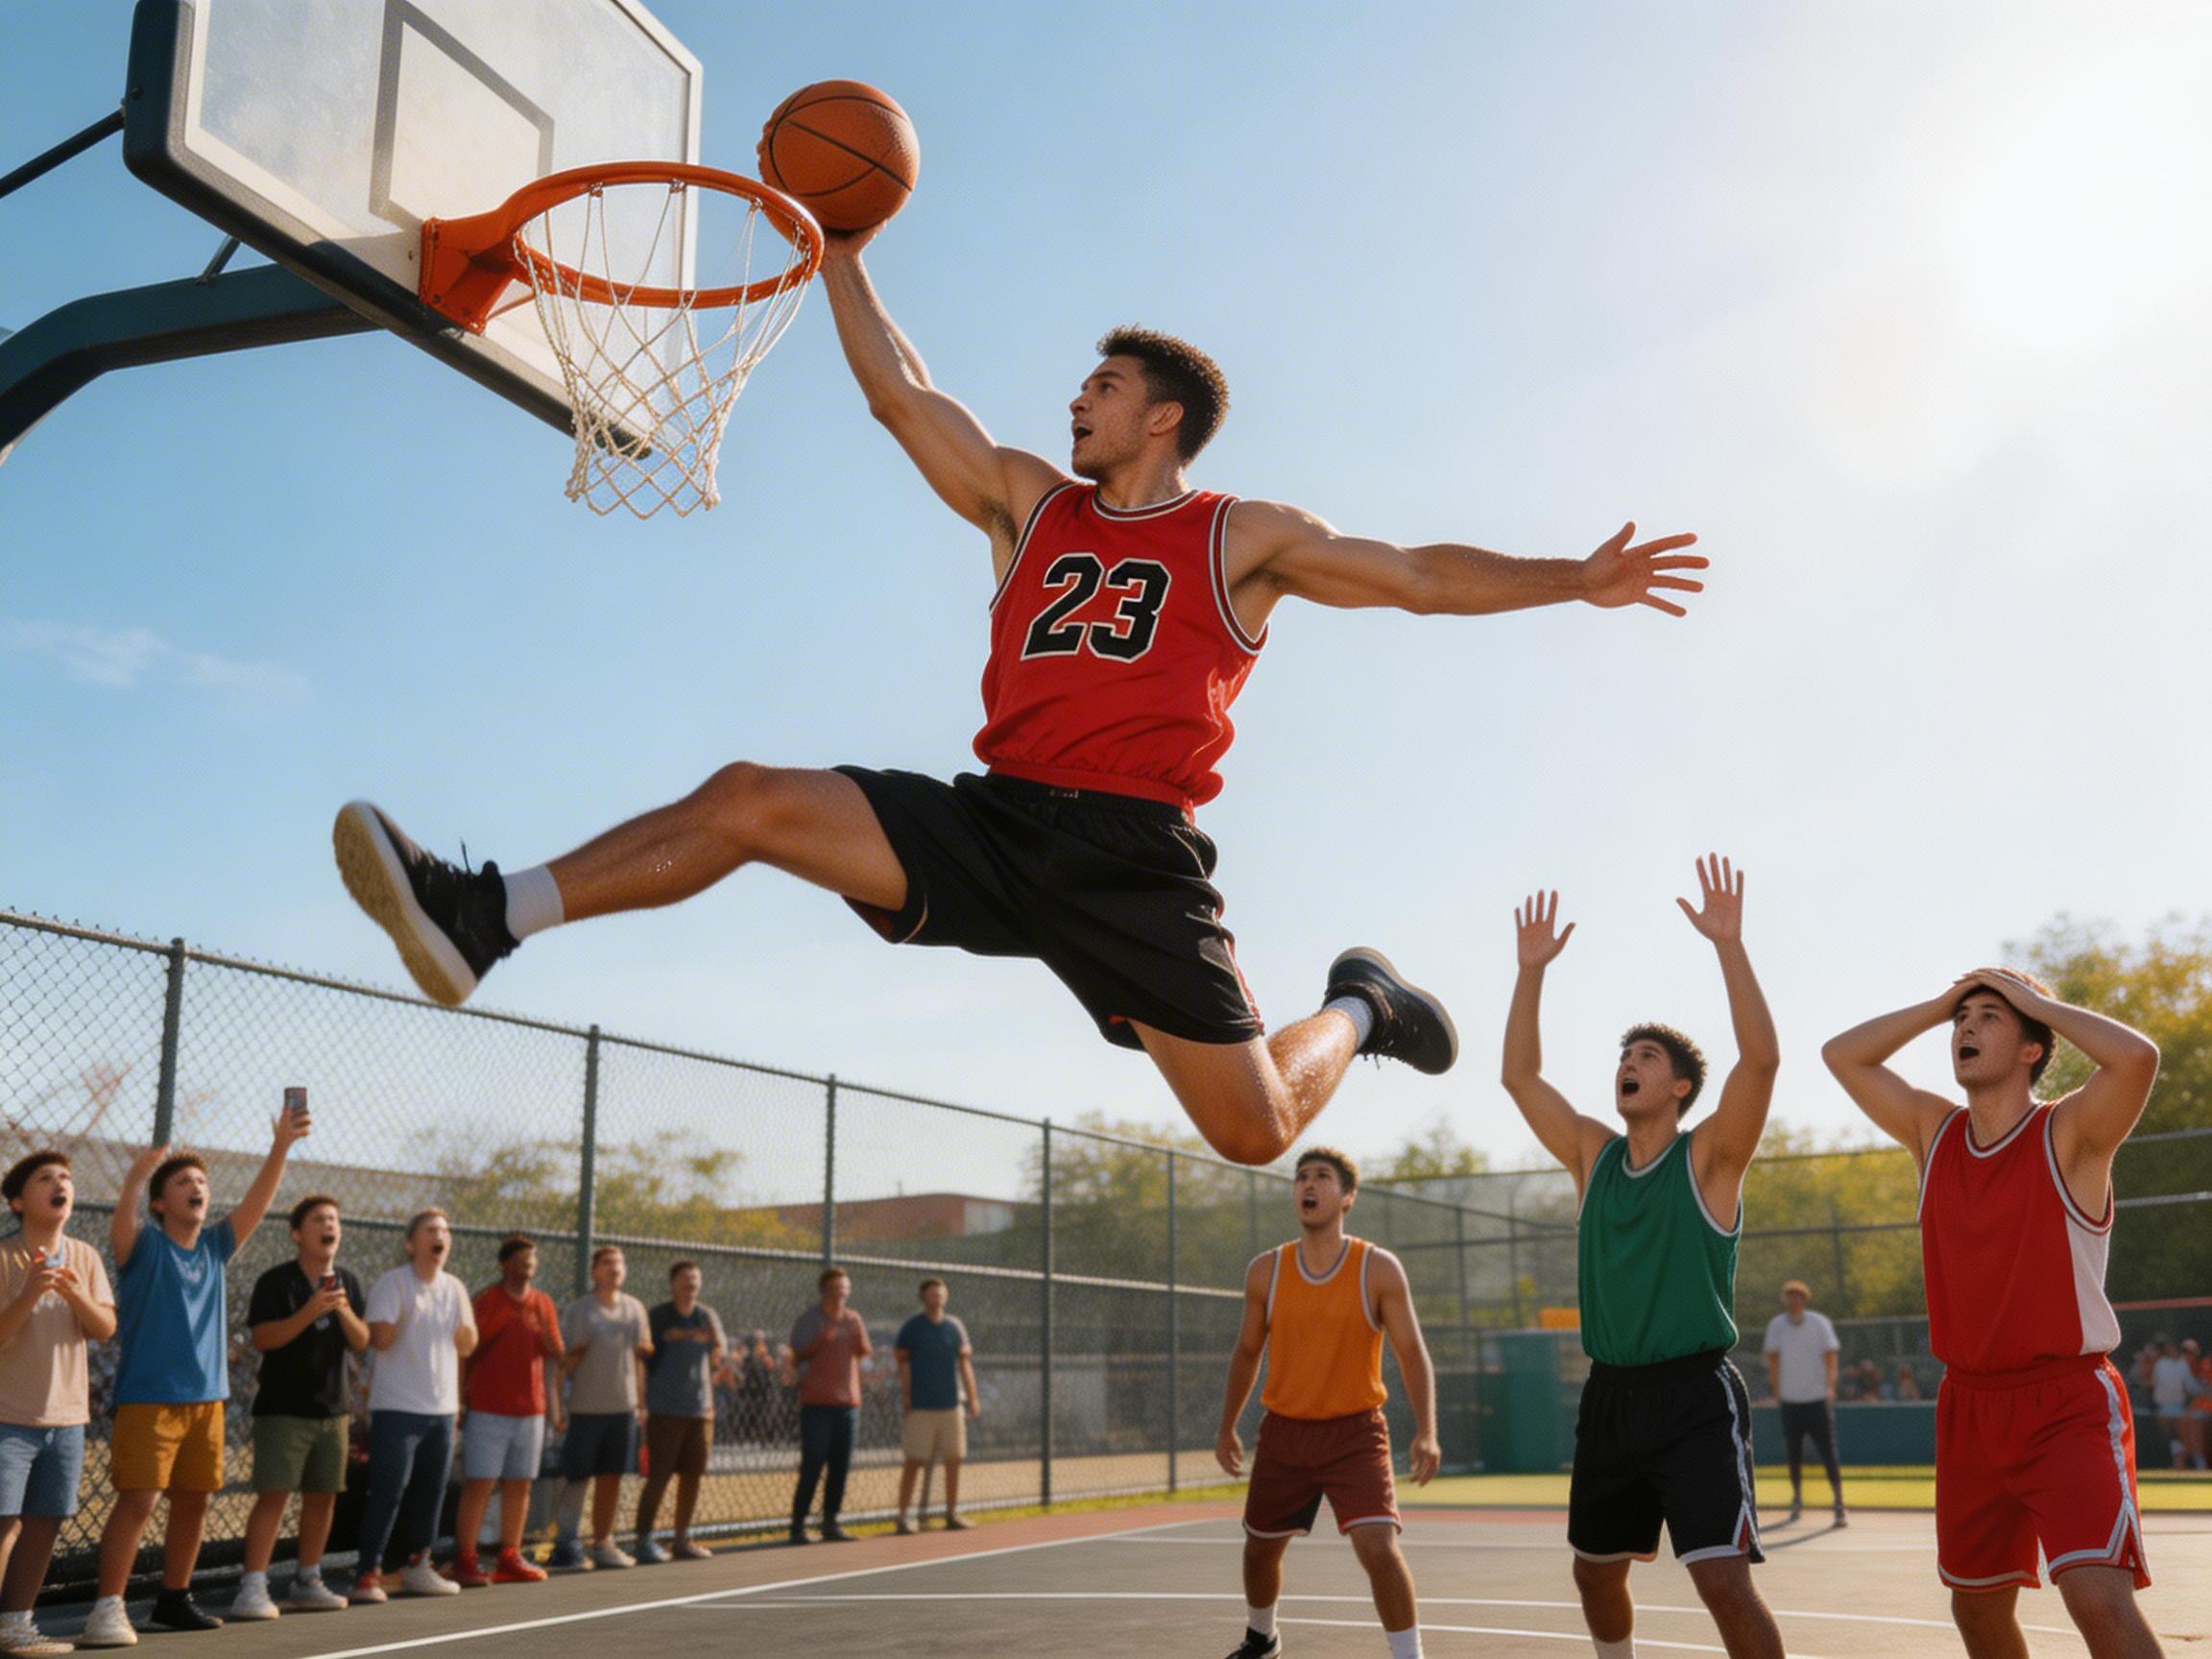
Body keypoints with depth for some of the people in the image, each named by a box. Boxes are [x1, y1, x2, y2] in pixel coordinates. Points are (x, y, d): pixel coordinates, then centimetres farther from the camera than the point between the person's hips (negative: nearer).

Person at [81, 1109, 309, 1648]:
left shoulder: (214, 1246, 10)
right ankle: (107, 1609, -9)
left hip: (207, 1397, 6)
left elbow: (257, 1201, -1)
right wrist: (135, 1178, -47)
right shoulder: (143, 1246, -4)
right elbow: (120, 1222, -26)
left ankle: (174, 1598, 22)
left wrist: (281, 1146, -15)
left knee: (194, 1501, 10)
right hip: (147, 1397, -6)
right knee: (137, 1500, -13)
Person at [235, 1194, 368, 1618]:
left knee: (323, 1495, 9)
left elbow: (361, 1343, 6)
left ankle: (307, 1583, 20)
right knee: (273, 1494, -12)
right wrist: (309, 1312, -27)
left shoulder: (348, 1282, 9)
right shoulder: (275, 1282, -7)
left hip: (331, 1409, 6)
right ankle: (253, 1587, -10)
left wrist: (343, 1310, -14)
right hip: (282, 1409, -5)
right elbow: (262, 1339, -16)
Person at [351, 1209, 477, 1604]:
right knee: (388, 1492, -9)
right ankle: (369, 1573, -3)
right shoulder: (391, 1285, -6)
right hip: (397, 1408, -6)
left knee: (431, 1491, 10)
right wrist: (401, 1311, -21)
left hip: (441, 1408, 6)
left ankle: (417, 1567, 21)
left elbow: (466, 1347, 11)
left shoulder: (455, 1289, 11)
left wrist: (464, 1317, -5)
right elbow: (379, 1339, -15)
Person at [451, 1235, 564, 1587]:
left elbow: (555, 1355, 14)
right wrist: (460, 1400, -8)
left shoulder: (543, 1304, 10)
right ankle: (464, 1561, 0)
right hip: (487, 1409, -5)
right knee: (479, 1484, -5)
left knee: (520, 1485, 8)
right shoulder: (485, 1300, -4)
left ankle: (509, 1559, 16)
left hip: (531, 1409, 5)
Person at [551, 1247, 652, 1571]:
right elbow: (565, 1362, -4)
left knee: (612, 1477, 8)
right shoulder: (577, 1310, -4)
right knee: (578, 1477, -1)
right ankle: (566, 1545, 7)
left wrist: (641, 1403, 14)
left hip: (623, 1408, 4)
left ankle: (603, 1543, 18)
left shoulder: (635, 1308, 10)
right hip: (585, 1408, -4)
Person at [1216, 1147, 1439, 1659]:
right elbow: (1247, 1352, 11)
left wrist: (1426, 1432, -22)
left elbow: (1412, 1353, -10)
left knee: (1378, 1546, -21)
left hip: (1355, 1434, -3)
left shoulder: (1378, 1268, -9)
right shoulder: (1266, 1271, -2)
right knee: (1259, 1548, 17)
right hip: (1284, 1433, 3)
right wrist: (1226, 1428, 14)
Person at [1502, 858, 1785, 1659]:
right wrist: (1532, 969, 0)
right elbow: (1520, 1075, 6)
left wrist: (1729, 944, -26)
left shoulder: (1709, 1157, -5)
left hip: (1694, 1395, -6)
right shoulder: (1594, 1156, 9)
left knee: (1723, 1579, -15)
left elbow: (1761, 1059, -21)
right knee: (1595, 1571, 16)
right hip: (1610, 1393, 6)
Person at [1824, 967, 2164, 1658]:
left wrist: (2038, 1001, -14)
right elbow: (1842, 1054, 9)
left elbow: (2138, 1056, -27)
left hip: (2069, 1405, -6)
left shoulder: (2068, 1135, -9)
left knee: (2099, 1597, -23)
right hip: (1969, 1404, 6)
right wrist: (1940, 1004, 3)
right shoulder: (1934, 1132, 6)